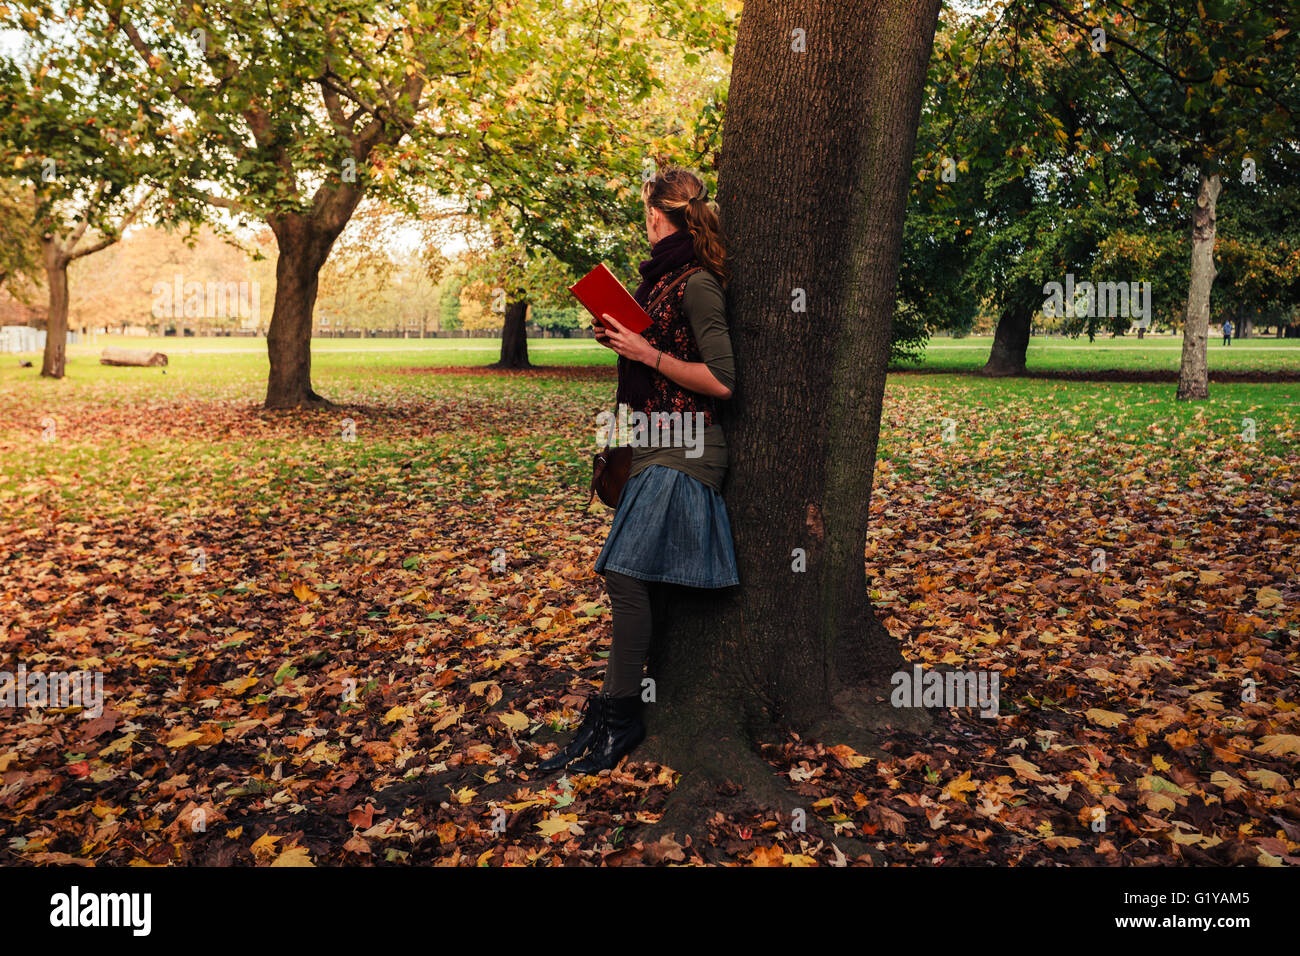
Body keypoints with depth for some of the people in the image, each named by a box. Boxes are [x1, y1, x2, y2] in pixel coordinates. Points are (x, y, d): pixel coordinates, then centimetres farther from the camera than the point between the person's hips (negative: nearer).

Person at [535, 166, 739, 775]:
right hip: (653, 447, 10)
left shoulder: (697, 283, -12)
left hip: (683, 454, -10)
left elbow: (720, 381, -17)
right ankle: (611, 716, 18)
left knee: (628, 576, -14)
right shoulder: (662, 276, 16)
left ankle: (617, 719, -2)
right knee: (625, 578, 10)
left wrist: (646, 353, -15)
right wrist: (621, 338, 10)